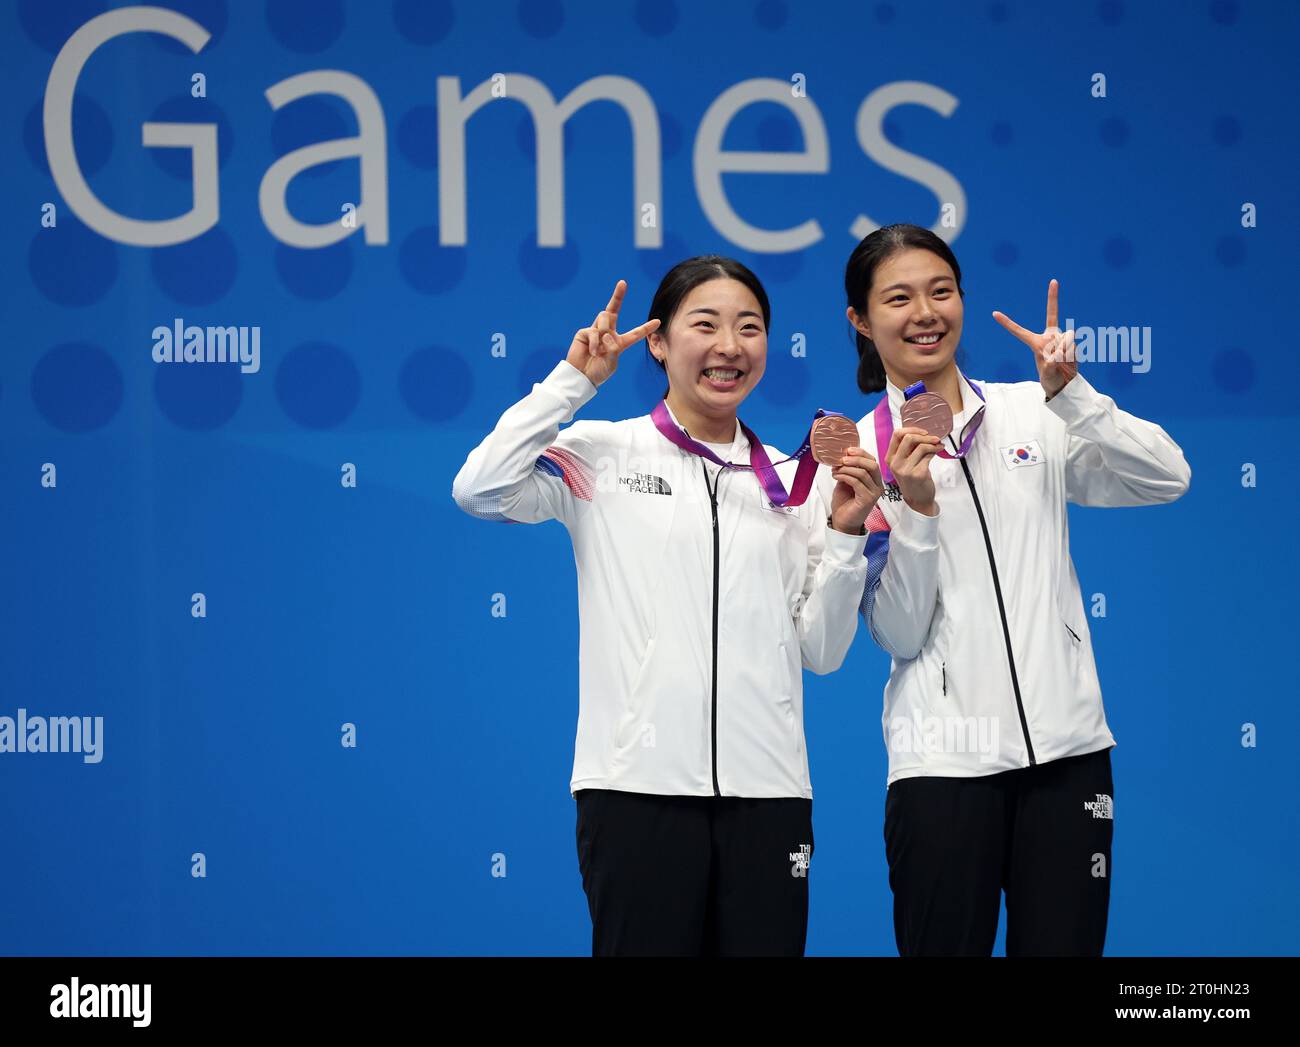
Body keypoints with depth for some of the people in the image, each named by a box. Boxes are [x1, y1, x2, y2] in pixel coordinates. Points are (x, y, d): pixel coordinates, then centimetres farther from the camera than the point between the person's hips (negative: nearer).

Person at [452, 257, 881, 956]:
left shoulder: (794, 485, 13)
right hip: (639, 788, -3)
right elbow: (479, 491, -14)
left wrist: (844, 533, -2)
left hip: (767, 793, 3)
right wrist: (574, 379, -6)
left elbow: (821, 651, 11)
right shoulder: (601, 456, 4)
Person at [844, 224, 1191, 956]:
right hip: (944, 759, -2)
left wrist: (1072, 394, -15)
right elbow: (898, 633, -4)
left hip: (1067, 744, 2)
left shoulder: (1033, 414, 7)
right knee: (948, 946, -2)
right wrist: (916, 508, -16)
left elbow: (1169, 480, -5)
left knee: (1066, 945, 1)